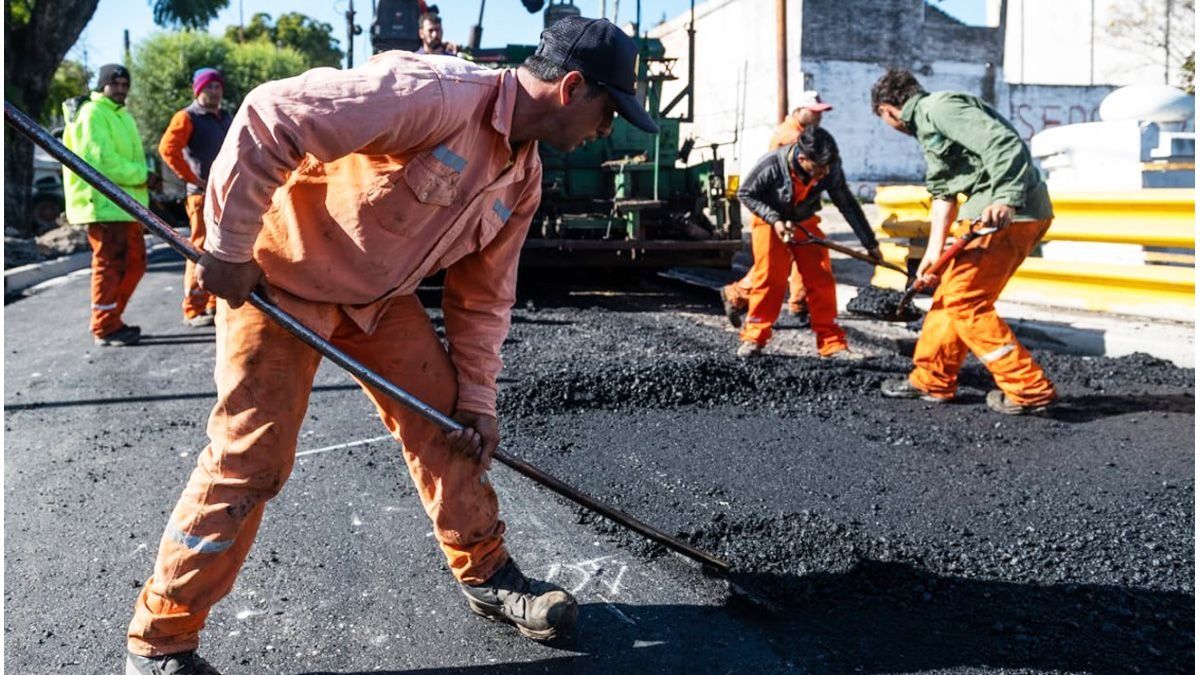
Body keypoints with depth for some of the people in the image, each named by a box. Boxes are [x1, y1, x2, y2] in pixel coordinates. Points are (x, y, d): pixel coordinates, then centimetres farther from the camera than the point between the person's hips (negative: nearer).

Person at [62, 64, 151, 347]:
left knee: (134, 263, 13)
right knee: (109, 266, -7)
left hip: (125, 204, 10)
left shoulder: (121, 115, 21)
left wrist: (143, 175, 1)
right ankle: (105, 328, 0)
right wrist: (142, 175, -15)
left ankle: (111, 319, 23)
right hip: (103, 205, -10)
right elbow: (103, 161, -20)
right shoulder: (92, 114, -10)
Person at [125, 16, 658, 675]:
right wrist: (231, 249, -25)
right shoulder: (431, 94, -30)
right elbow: (270, 118, -31)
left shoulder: (523, 176, -1)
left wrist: (477, 399, 4)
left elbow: (483, 295, 6)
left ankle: (486, 575, 26)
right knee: (250, 459, -6)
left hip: (383, 294, 8)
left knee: (446, 424, 6)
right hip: (280, 273, -7)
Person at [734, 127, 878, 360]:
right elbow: (745, 193, -16)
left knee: (822, 280, -4)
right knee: (769, 279, -9)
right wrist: (774, 220, -28)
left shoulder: (830, 168, -22)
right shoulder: (771, 165, -31)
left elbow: (847, 204, -9)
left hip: (806, 223, 3)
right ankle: (753, 337, 5)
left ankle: (832, 343, 2)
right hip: (771, 223, -3)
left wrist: (870, 242, -3)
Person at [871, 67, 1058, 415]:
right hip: (1001, 211, 10)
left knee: (964, 301, -8)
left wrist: (1005, 199, -33)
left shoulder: (939, 107, -10)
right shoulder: (928, 128, 22)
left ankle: (1030, 389, -2)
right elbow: (943, 194, 22)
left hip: (1012, 211, -10)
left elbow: (1003, 143, -23)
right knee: (950, 293, 15)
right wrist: (934, 252, 18)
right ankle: (932, 380, 26)